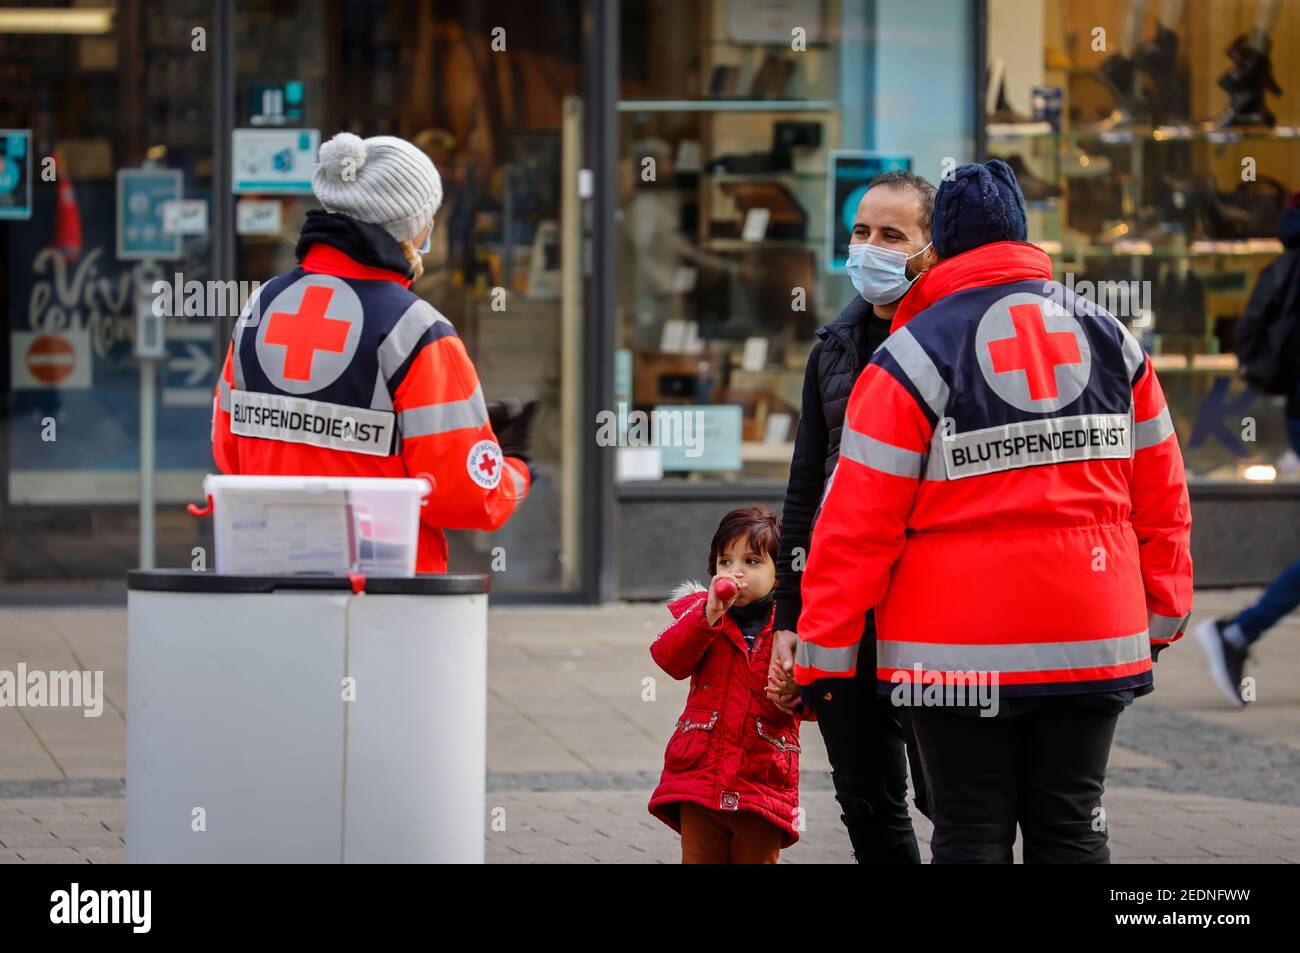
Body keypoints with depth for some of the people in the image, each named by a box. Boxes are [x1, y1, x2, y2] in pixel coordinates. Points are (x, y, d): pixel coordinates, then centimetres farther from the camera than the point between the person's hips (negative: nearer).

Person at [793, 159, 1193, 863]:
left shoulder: (913, 355, -7)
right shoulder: (1111, 339, 8)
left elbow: (857, 521, -10)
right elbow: (1161, 494, 10)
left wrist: (822, 649, -5)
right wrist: (1163, 612, 20)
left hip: (962, 646, -4)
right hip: (1095, 641, 4)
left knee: (970, 836, 3)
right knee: (1071, 830, 11)